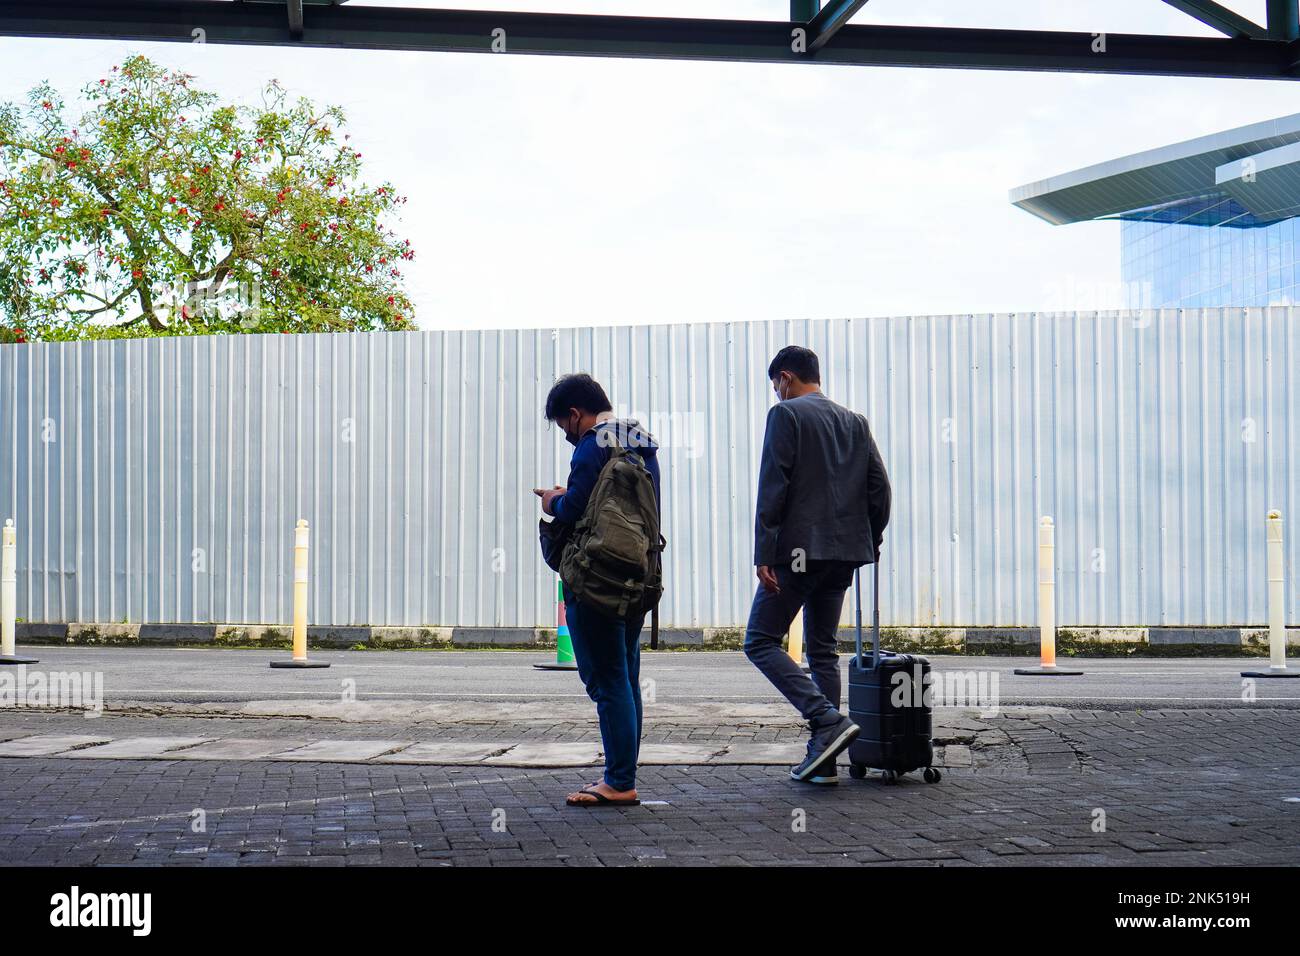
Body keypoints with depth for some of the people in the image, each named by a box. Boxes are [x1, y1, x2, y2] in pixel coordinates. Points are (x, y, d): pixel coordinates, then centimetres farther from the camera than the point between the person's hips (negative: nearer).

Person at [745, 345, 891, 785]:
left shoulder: (786, 414, -4)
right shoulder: (855, 422, 15)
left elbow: (773, 488, -12)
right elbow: (879, 488, 10)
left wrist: (763, 554, -13)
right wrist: (869, 543, 19)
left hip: (799, 550, -7)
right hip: (845, 553, 7)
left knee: (761, 641, 0)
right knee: (822, 650, 12)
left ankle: (828, 720, -16)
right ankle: (823, 759, 10)